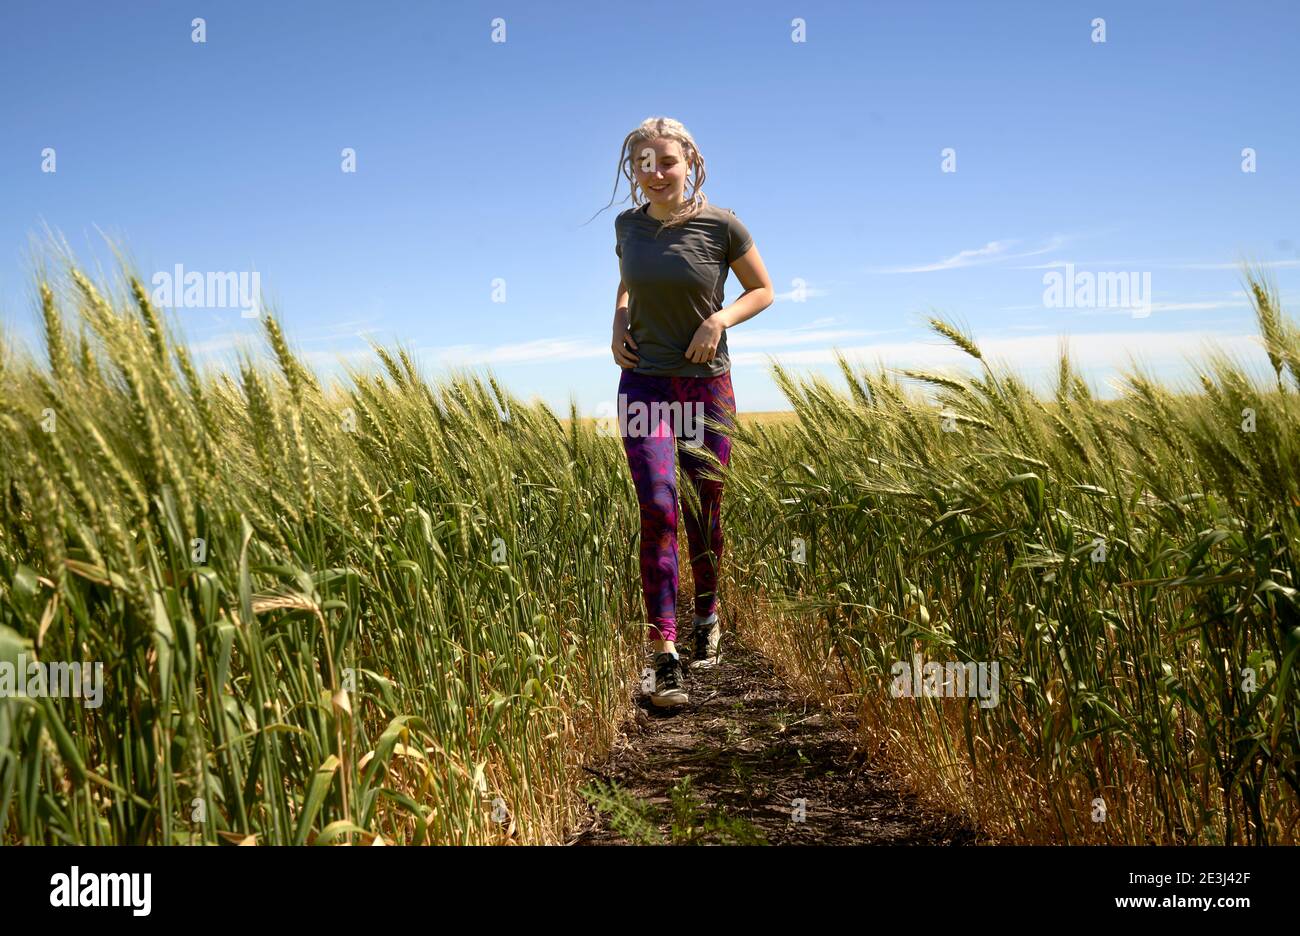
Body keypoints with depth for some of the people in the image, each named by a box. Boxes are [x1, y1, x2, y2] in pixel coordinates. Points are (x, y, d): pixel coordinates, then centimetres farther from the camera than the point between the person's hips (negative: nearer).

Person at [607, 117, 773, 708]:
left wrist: (721, 318, -13)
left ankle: (707, 614, 36)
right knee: (658, 510, -14)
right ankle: (664, 656, -14)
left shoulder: (720, 226, -6)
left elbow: (763, 290, 5)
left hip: (707, 386, -1)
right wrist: (618, 325, 3)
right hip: (644, 385, 1)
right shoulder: (628, 225, 4)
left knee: (704, 513, 8)